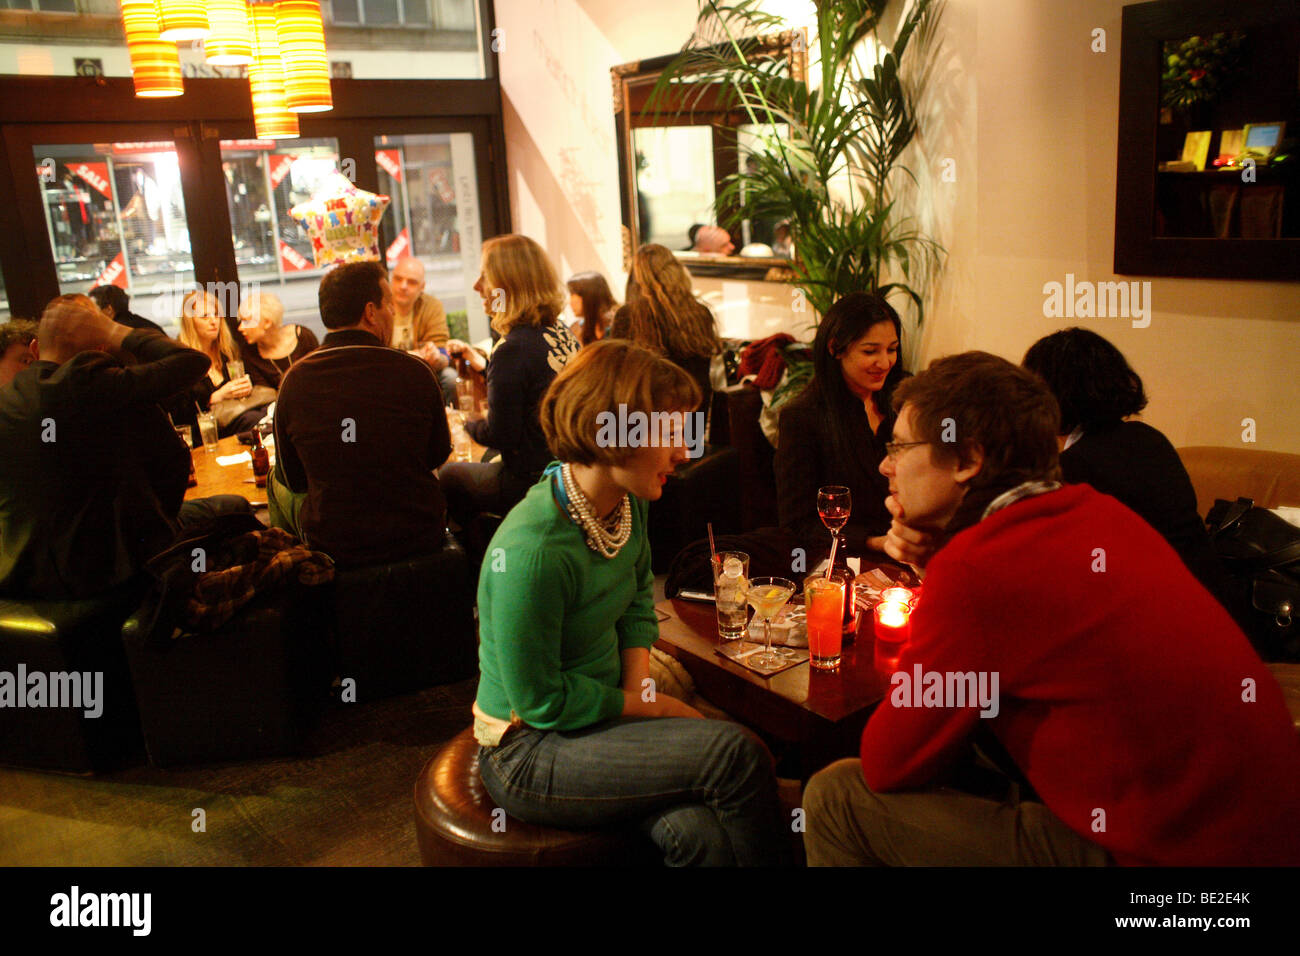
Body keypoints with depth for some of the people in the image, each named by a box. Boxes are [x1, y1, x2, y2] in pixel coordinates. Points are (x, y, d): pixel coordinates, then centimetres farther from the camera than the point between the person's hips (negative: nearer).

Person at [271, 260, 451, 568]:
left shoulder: (295, 380, -13)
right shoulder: (416, 372, -14)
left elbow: (294, 478, 0)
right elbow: (439, 454, 2)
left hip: (332, 546, 0)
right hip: (421, 537, 1)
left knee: (277, 483, 30)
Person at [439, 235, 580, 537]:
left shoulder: (514, 350, -26)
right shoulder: (562, 333, 1)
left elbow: (500, 436, -20)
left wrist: (465, 424, 0)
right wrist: (480, 362, 23)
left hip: (532, 483, -8)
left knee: (449, 476, 19)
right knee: (485, 464, 34)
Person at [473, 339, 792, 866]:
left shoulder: (628, 503, -3)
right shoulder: (532, 551, -28)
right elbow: (540, 700, -19)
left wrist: (639, 686, -2)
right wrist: (649, 707, -10)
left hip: (603, 716, 6)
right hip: (529, 754, -6)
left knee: (701, 834, -21)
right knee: (737, 751, -20)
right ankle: (773, 856, 5)